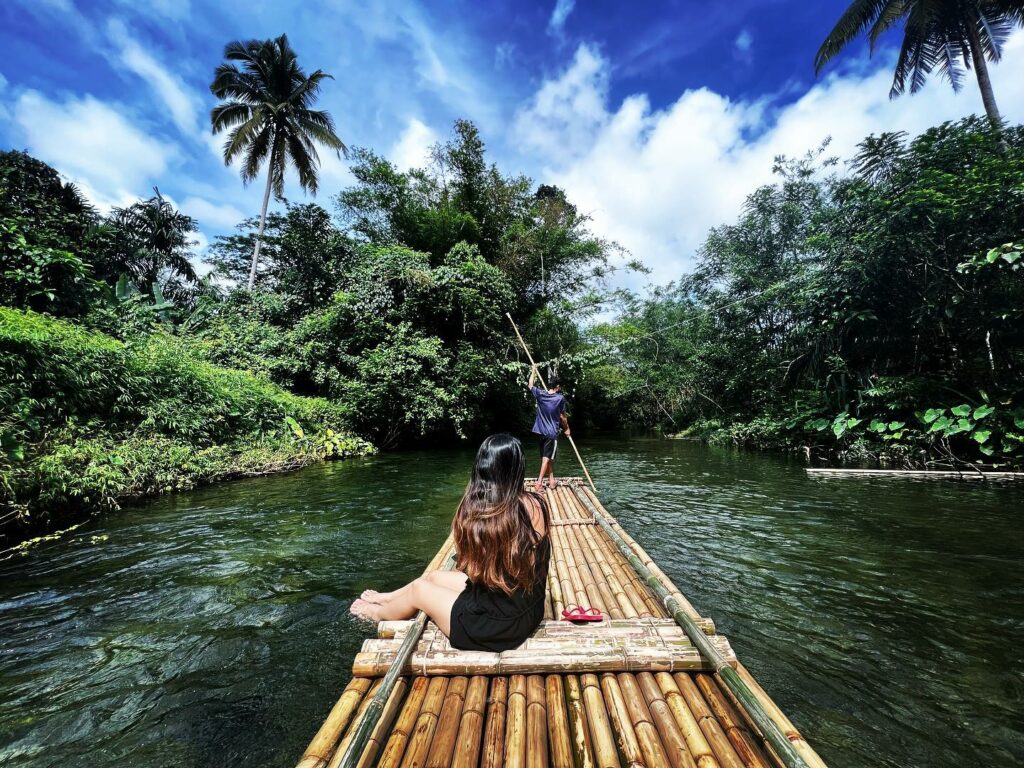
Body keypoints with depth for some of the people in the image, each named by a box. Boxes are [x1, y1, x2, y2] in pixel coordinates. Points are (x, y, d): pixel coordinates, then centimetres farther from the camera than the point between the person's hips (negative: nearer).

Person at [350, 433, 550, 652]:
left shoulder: (472, 508, -23)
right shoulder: (533, 505, -15)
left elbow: (466, 566, -8)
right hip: (526, 613, 5)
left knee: (419, 589, 22)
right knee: (433, 577, 25)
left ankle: (379, 613, 55)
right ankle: (387, 598, 54)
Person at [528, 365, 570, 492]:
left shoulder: (540, 394, -2)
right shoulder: (560, 398, -10)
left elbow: (530, 385, 16)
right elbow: (562, 417, -3)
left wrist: (533, 372, 28)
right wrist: (567, 429, 12)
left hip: (541, 431, 5)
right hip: (552, 432, -5)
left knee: (548, 457, 17)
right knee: (547, 458, -3)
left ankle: (552, 480, 25)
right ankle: (539, 483, -9)